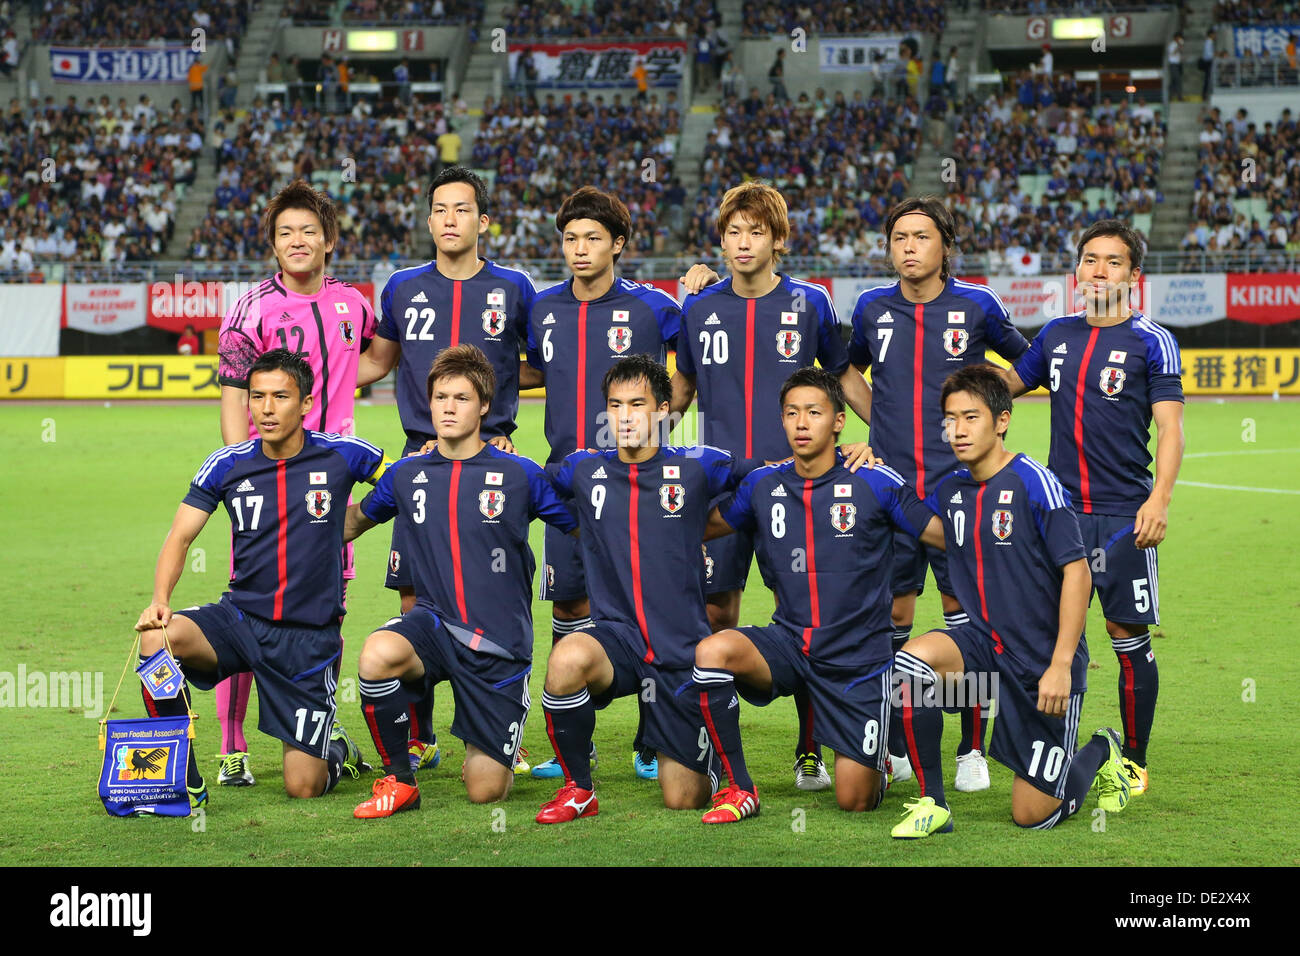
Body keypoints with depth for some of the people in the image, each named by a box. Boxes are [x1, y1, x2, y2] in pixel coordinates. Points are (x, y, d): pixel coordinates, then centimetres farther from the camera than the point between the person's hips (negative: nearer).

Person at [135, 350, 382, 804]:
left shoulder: (341, 455, -5)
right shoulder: (227, 465, -1)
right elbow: (180, 537, -2)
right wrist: (159, 600, -21)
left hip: (310, 636, -2)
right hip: (240, 616, 2)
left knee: (303, 787, -7)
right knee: (157, 637, -30)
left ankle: (336, 750, 33)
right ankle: (183, 782, -14)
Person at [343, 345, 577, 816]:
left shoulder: (520, 475, -3)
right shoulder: (406, 476, 5)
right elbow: (355, 520, 24)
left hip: (500, 644, -2)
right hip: (435, 622, 2)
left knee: (484, 792, -4)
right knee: (377, 656, -35)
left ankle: (501, 750, 35)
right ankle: (398, 780, -12)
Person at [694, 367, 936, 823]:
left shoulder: (877, 483, -8)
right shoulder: (762, 486, 3)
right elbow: (705, 525, 18)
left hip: (858, 658, -2)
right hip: (788, 644, 3)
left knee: (854, 801, -4)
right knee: (712, 651, -29)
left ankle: (879, 755, 37)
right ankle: (739, 789, -12)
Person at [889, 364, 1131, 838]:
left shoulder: (1034, 483, -15)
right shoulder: (950, 489, 3)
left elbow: (1077, 571, -16)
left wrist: (1061, 665, -21)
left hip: (1043, 658, -5)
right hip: (984, 641, 5)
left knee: (1032, 814, -1)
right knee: (912, 660, -28)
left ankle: (1100, 754, 32)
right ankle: (932, 804, -14)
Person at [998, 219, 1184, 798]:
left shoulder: (1152, 342, -3)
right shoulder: (1057, 335, 11)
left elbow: (1169, 427, -8)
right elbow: (1006, 385, 26)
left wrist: (1159, 499, -20)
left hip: (1125, 513, -4)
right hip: (1061, 508, 4)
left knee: (1129, 636, 0)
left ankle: (1134, 762, 12)